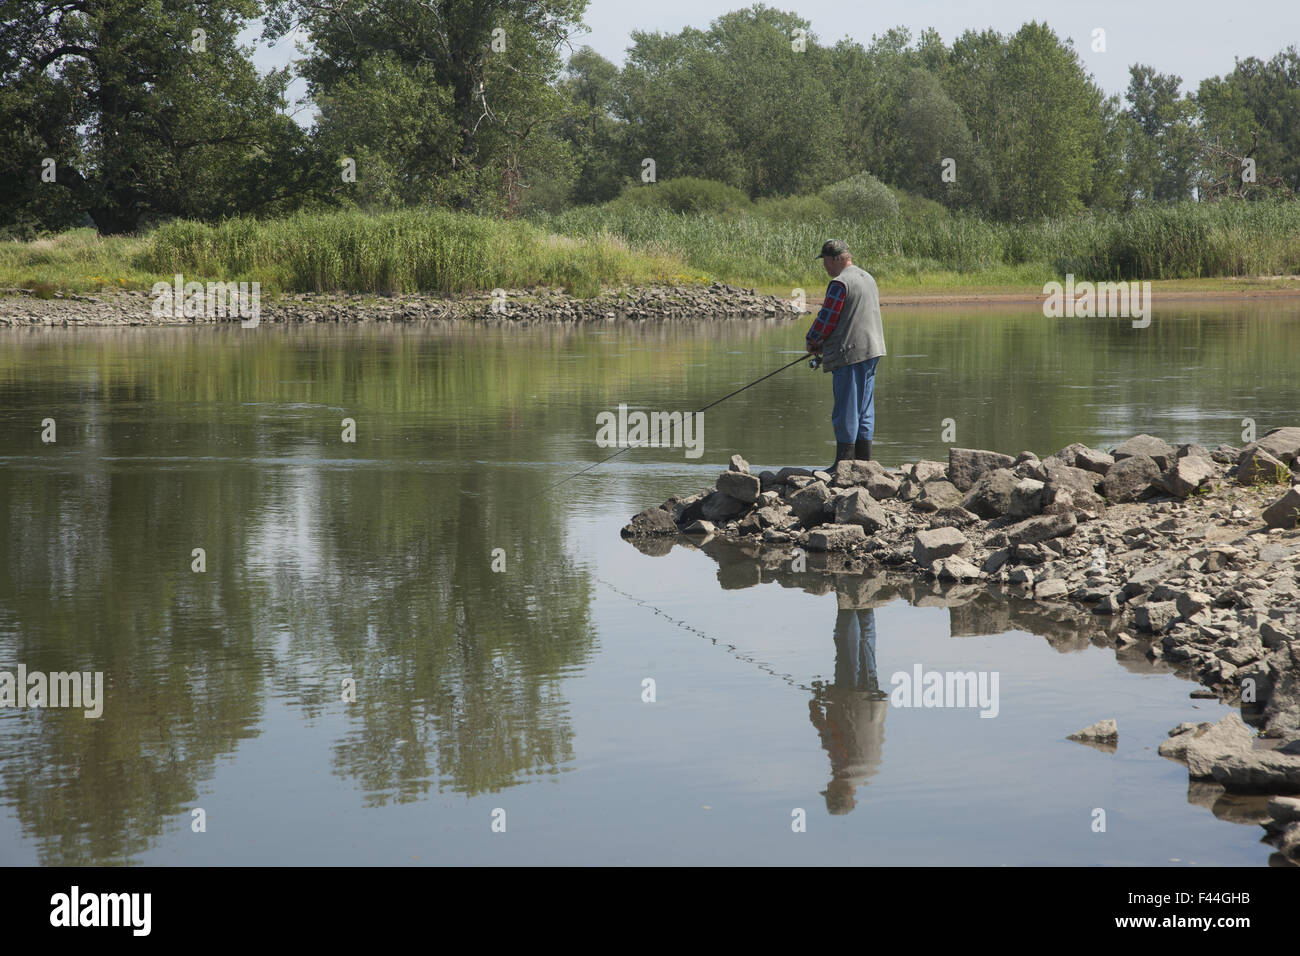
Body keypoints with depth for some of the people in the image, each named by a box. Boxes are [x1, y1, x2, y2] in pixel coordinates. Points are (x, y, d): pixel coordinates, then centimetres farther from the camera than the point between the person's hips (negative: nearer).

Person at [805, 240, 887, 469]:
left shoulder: (839, 283, -14)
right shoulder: (868, 278, 16)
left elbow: (826, 320, -13)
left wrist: (812, 341, 6)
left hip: (849, 354, -9)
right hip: (872, 351, 9)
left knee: (846, 410, -5)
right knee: (864, 408, 12)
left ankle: (844, 464, -4)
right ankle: (864, 462, 13)